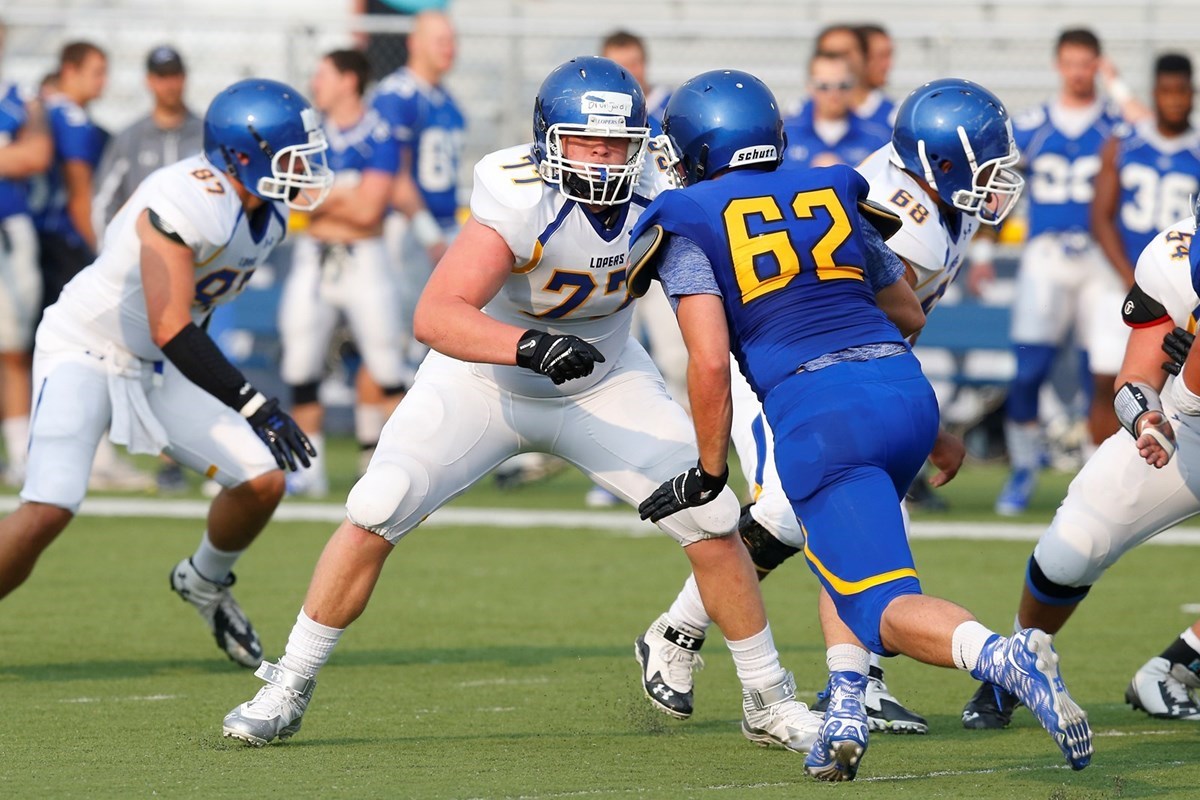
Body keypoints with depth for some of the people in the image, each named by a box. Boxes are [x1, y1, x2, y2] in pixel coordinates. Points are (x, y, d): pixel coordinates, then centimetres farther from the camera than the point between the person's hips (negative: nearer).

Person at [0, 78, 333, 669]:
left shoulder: (268, 216, 0)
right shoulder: (187, 201, -29)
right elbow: (170, 330, -32)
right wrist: (253, 407, -34)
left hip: (154, 372, 8)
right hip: (85, 350, -8)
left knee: (262, 481, -1)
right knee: (47, 511, -23)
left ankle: (204, 583, 27)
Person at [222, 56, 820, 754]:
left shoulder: (660, 195, -20)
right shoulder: (519, 198, -33)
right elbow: (436, 316, -45)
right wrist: (529, 346, -59)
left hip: (603, 381, 3)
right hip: (485, 377, -3)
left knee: (711, 520, -6)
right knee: (375, 513, -16)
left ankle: (770, 701, 13)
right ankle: (288, 689, 0)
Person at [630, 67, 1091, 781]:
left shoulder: (689, 223, 7)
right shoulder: (831, 194, 22)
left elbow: (711, 362, -3)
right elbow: (910, 314, 31)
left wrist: (709, 472, 8)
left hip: (818, 414, -6)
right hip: (908, 391, 6)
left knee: (887, 607, -6)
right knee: (847, 552, 31)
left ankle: (1004, 658, -34)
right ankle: (846, 711, 13)